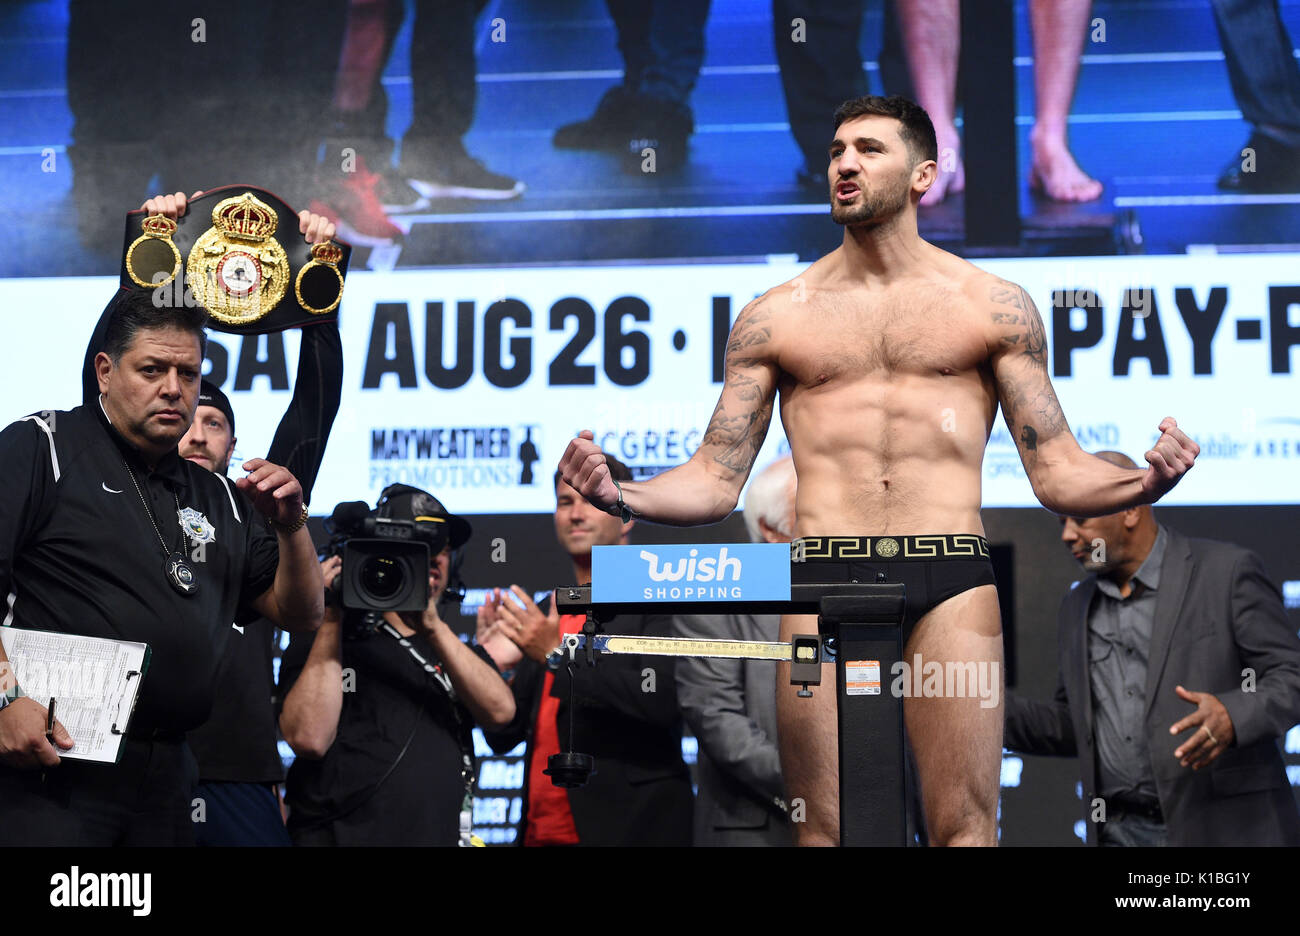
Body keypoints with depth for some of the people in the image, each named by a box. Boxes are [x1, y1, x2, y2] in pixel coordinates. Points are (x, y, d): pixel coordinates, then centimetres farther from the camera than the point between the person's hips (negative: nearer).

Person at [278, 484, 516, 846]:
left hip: (439, 835, 4)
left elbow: (500, 711, 0)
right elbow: (309, 738, -8)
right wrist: (331, 619, -4)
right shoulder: (325, 639, 8)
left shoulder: (455, 651, 20)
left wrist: (434, 627, -10)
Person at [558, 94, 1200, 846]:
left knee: (965, 824, -7)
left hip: (952, 576, -1)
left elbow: (1057, 472, 9)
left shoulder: (993, 304, 11)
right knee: (825, 828, -2)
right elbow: (716, 481, 12)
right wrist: (623, 495, -7)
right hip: (825, 579, 1)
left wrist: (1142, 483, -12)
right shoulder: (775, 316, 13)